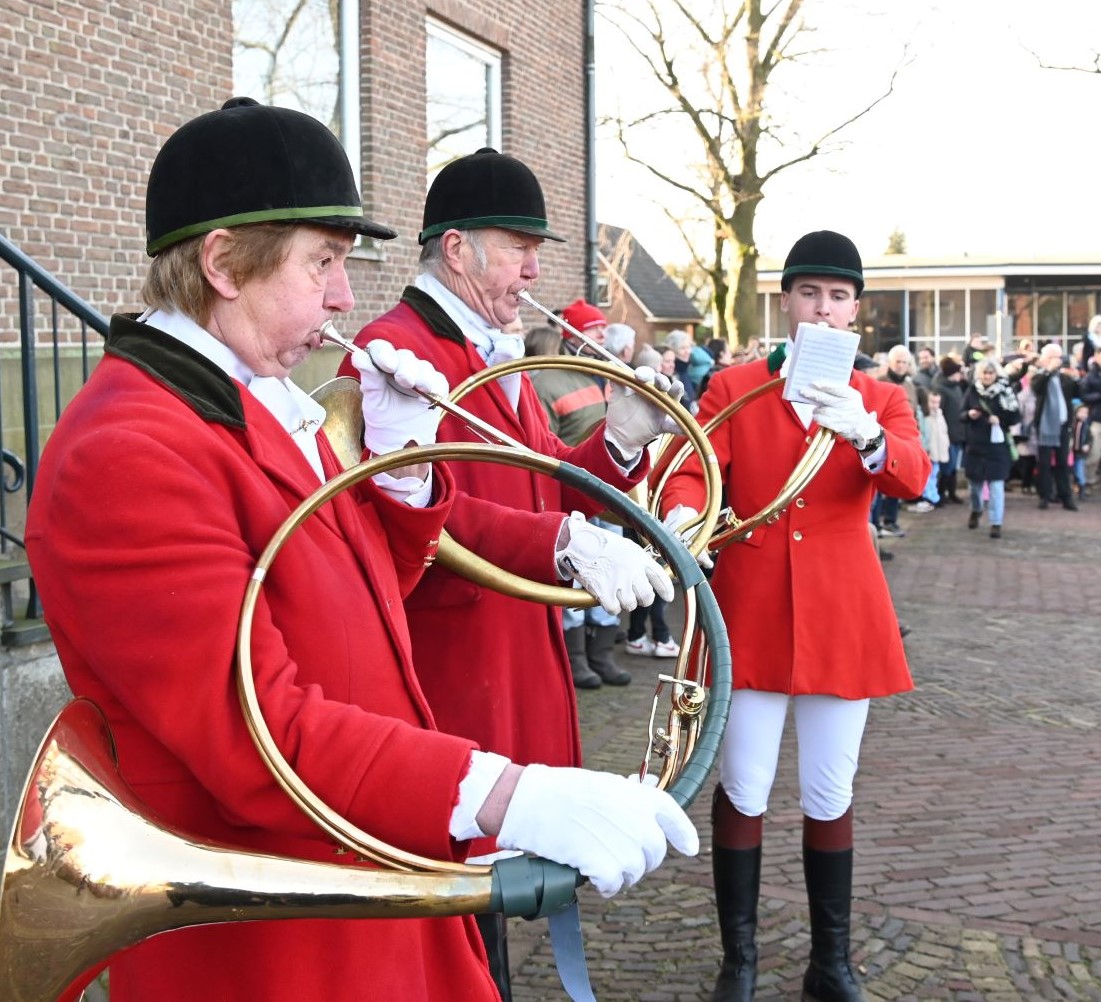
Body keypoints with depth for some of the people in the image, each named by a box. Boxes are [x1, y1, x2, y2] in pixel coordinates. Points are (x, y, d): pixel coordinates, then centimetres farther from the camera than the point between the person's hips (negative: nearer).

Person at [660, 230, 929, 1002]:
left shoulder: (882, 399, 6)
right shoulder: (732, 387, 4)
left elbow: (913, 478, -13)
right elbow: (694, 466, -9)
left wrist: (864, 433, -35)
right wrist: (682, 514, -33)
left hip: (841, 617, 1)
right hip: (749, 613, -1)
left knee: (830, 796, 9)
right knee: (743, 790, 2)